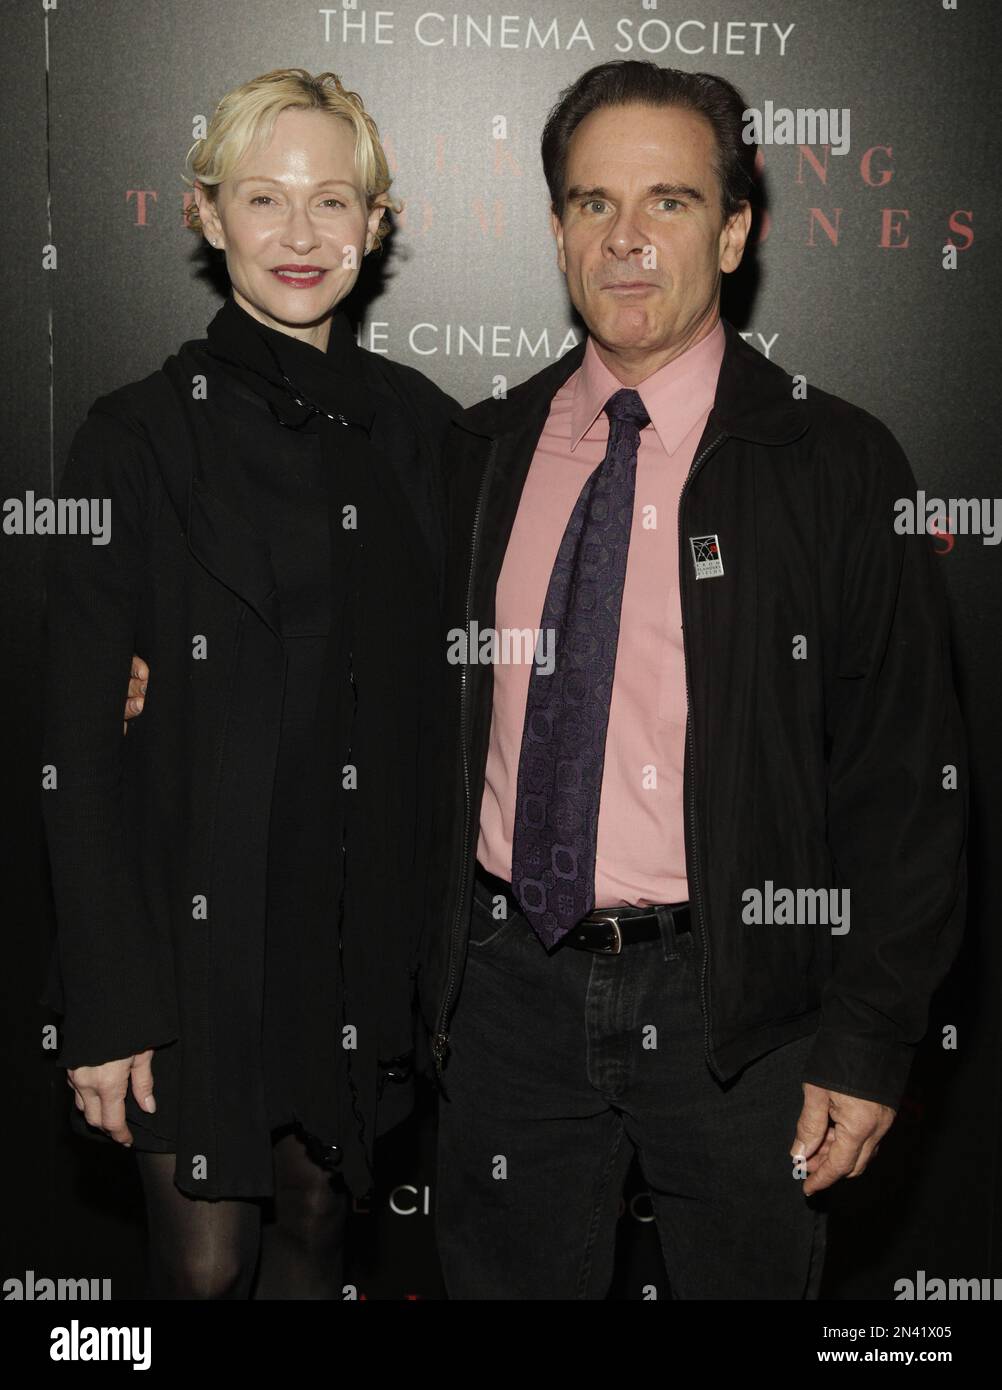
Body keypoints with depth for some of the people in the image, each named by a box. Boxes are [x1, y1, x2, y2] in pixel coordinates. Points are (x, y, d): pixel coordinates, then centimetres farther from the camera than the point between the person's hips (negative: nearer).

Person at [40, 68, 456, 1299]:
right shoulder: (138, 437, -8)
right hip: (197, 927, -3)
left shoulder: (418, 426, 4)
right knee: (204, 1265, 5)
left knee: (319, 1222, 17)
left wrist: (446, 938, 2)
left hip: (365, 930, 4)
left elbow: (442, 699, 9)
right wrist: (105, 1002, -12)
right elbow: (80, 744, -9)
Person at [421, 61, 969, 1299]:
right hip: (511, 983, 3)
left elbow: (903, 772, -7)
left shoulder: (837, 465, -6)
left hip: (733, 994, -3)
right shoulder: (479, 456, 5)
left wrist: (870, 1040, -9)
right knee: (504, 1280, 16)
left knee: (747, 1277, 13)